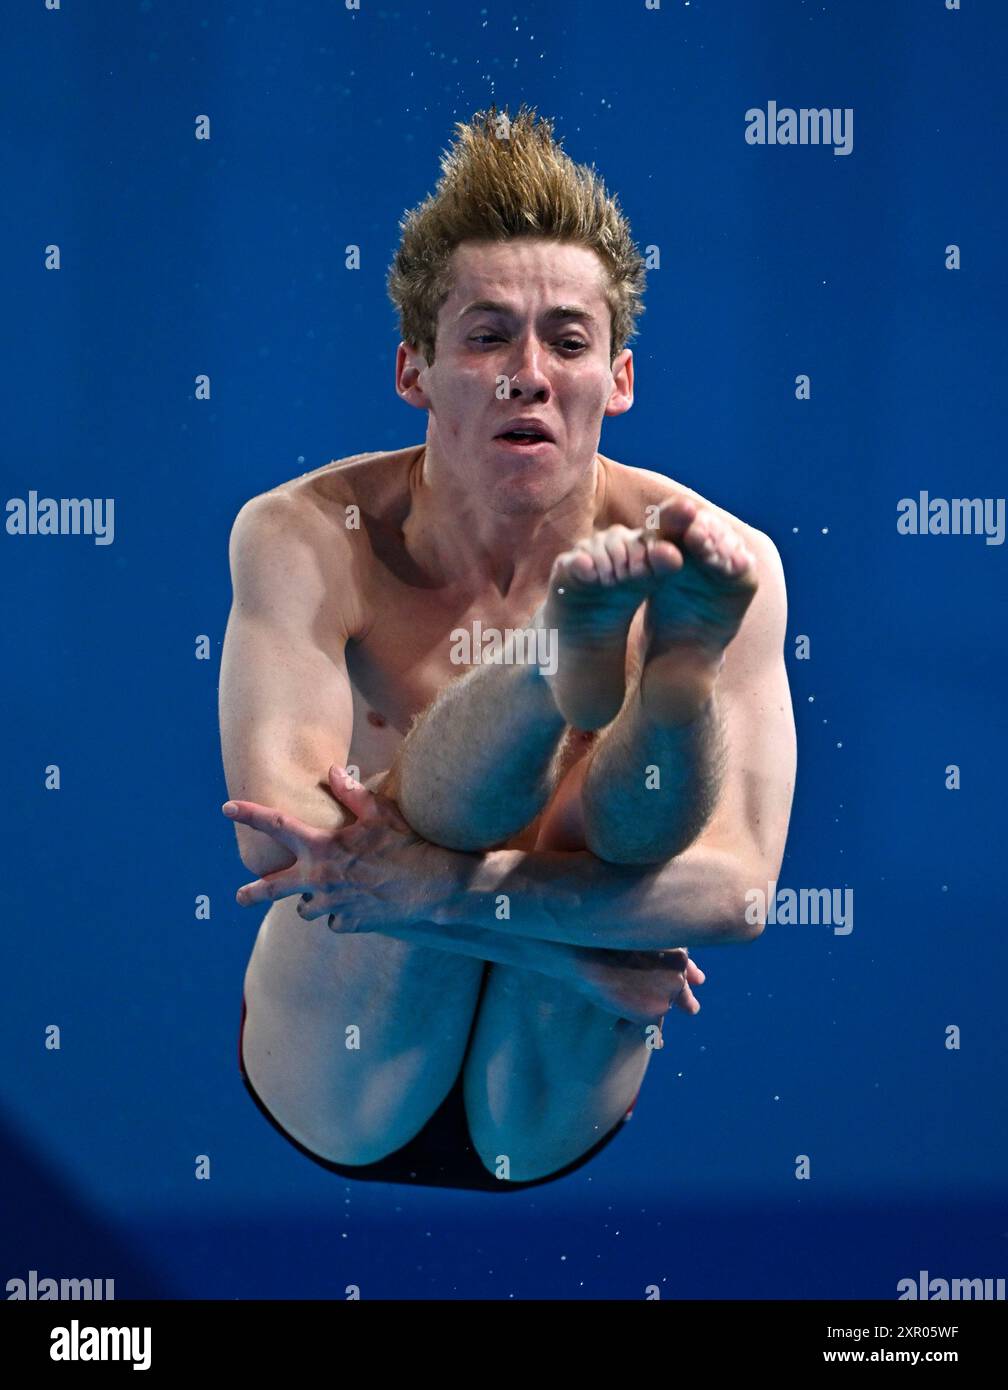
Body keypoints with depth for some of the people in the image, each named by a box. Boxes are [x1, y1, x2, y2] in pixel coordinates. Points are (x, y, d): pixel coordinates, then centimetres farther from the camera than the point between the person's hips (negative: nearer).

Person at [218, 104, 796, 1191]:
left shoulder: (724, 562, -9)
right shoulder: (305, 538, -10)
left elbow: (739, 884, -22)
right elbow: (276, 834, -26)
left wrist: (436, 886, -34)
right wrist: (566, 946, -28)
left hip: (544, 1128, 1)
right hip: (342, 1104, -1)